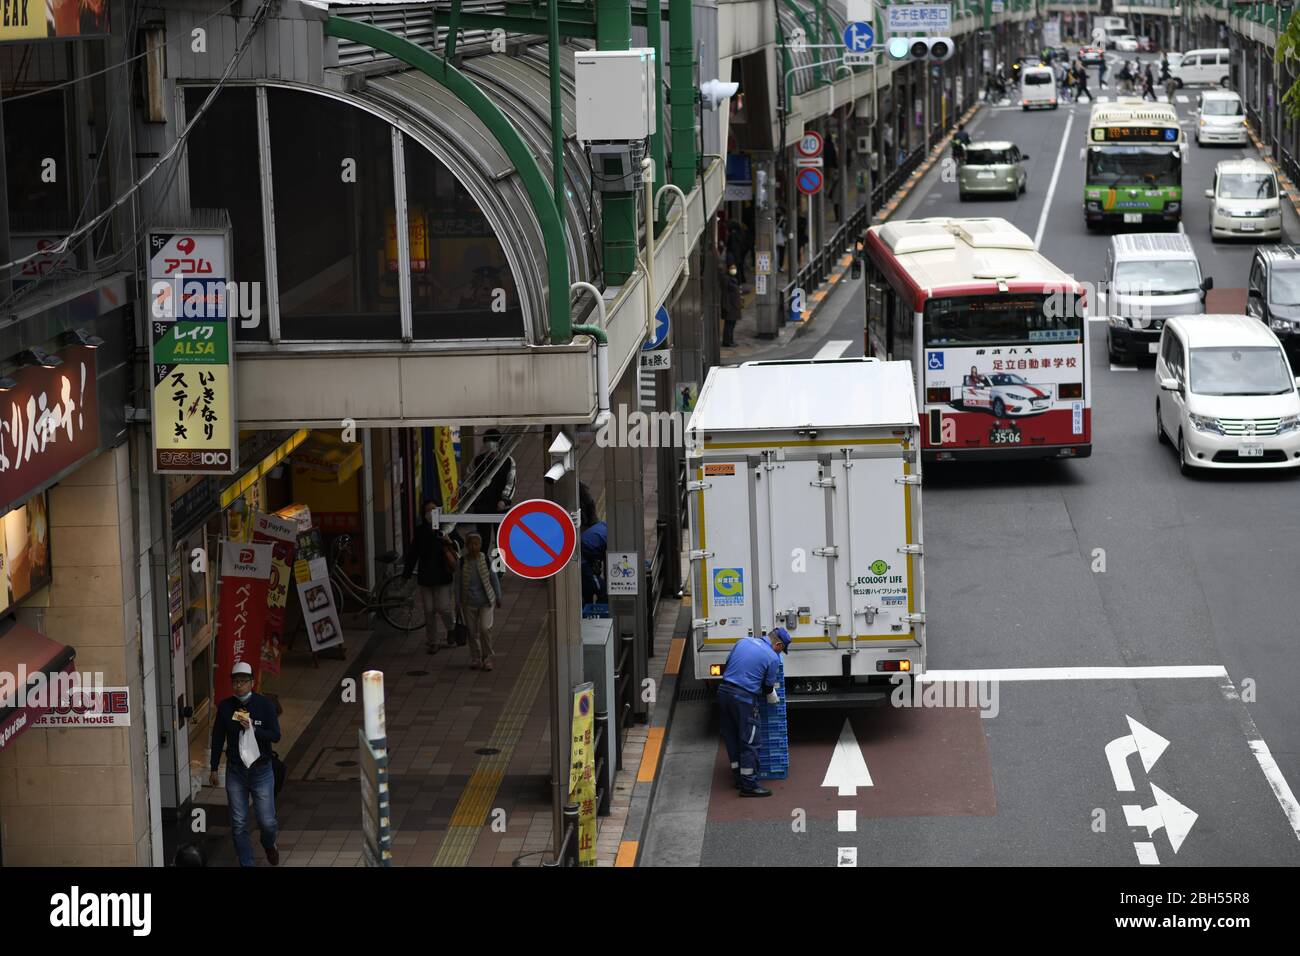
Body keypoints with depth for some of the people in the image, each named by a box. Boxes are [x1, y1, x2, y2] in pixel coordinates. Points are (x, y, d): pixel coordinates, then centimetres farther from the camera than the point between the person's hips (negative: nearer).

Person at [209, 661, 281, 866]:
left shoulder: (265, 704, -8)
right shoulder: (225, 707, -2)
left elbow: (275, 736, -11)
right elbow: (218, 738, 6)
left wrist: (253, 729, -26)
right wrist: (214, 768, 8)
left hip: (261, 770, -2)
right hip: (235, 771, 2)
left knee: (267, 821, 2)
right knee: (238, 824, 2)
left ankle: (269, 845, 35)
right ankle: (246, 863, 15)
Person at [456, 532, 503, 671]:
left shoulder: (486, 560, -6)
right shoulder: (462, 563, -5)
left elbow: (494, 579, 3)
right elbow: (458, 583, 2)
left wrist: (498, 598, 7)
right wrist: (458, 602, 2)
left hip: (486, 602, -1)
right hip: (469, 603, 1)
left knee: (485, 629, -13)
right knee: (472, 632, 7)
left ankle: (487, 658, 2)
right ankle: (475, 659, 22)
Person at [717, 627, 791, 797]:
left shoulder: (743, 641, 12)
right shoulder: (773, 658, -4)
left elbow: (726, 666, 18)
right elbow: (768, 688, 5)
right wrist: (775, 701, 25)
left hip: (723, 692, 7)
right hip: (744, 698, -7)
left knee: (731, 738, 16)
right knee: (748, 741, 0)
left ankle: (739, 778, 26)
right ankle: (749, 785, 0)